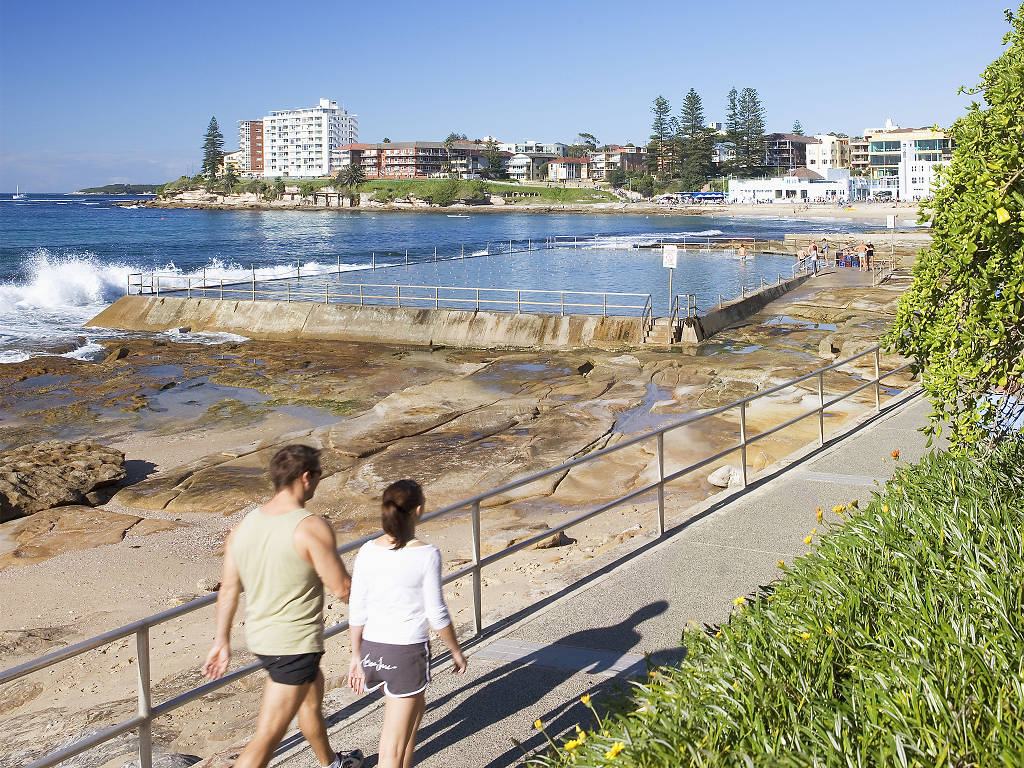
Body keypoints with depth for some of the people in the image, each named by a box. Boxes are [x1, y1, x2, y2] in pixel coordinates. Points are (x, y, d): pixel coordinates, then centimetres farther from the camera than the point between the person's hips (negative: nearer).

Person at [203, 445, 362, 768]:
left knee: (312, 698, 31)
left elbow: (228, 589, 6)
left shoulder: (245, 525, 0)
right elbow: (342, 588, -16)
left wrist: (222, 641, 16)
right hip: (296, 645, -8)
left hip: (259, 637, 8)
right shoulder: (312, 528, -21)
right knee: (267, 736, -3)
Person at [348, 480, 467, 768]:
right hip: (408, 651, -5)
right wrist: (456, 651, 4)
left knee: (415, 703, 32)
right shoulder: (426, 555, -16)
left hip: (372, 647, 5)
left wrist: (357, 656, 13)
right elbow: (436, 614, -11)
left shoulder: (368, 552, -4)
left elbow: (357, 612, 1)